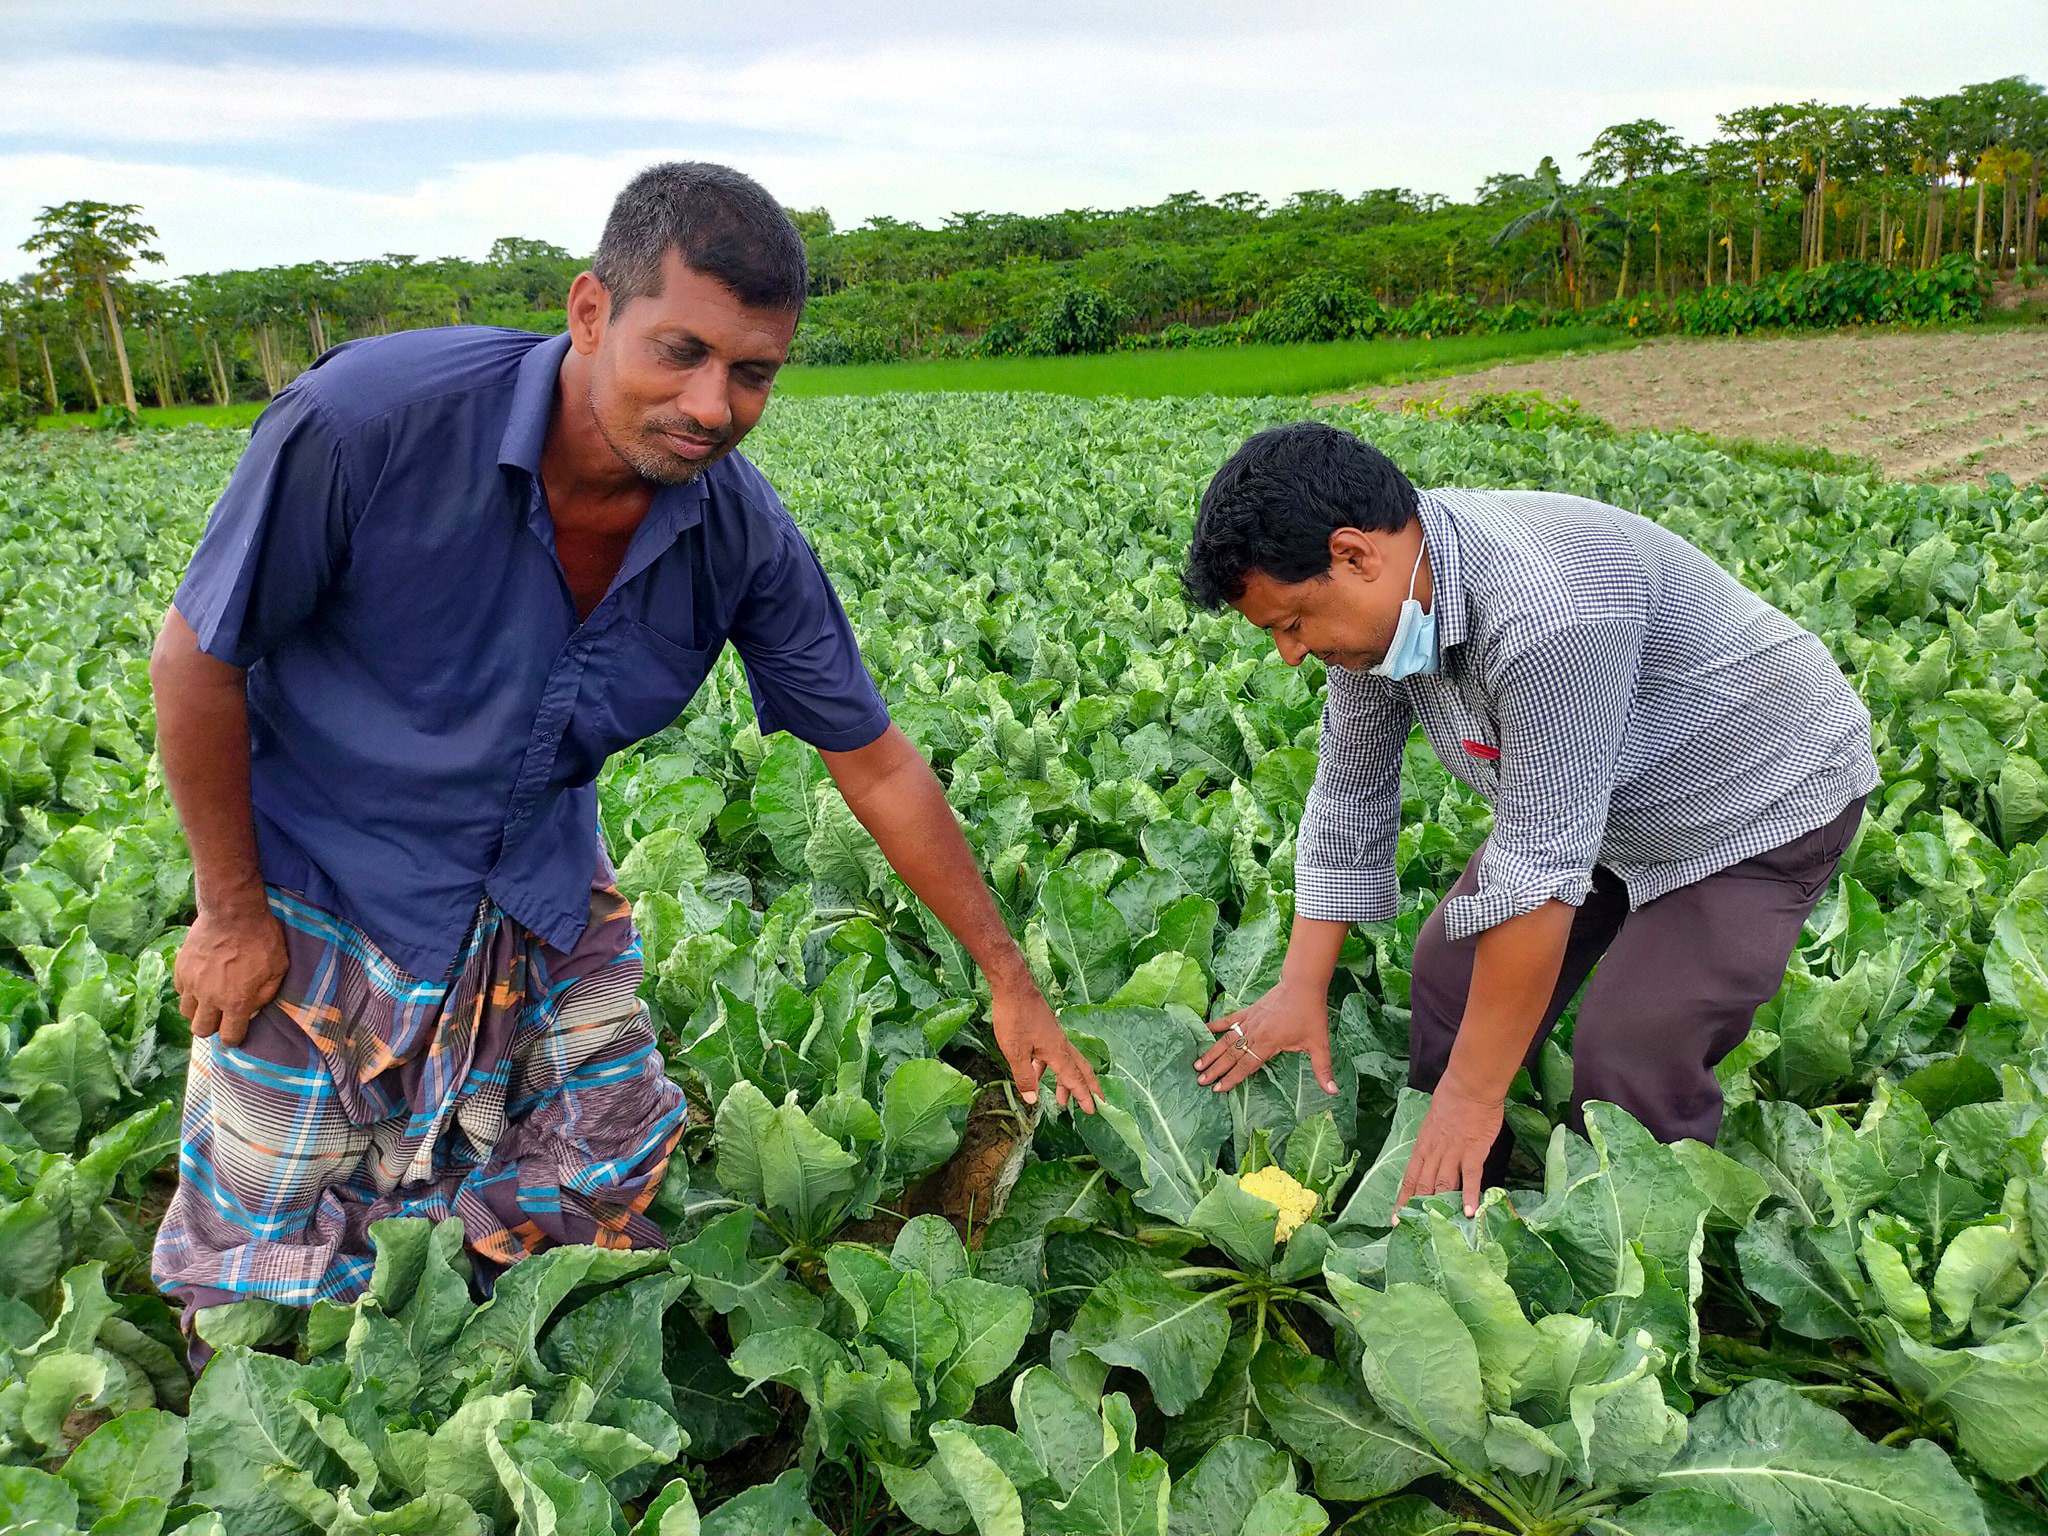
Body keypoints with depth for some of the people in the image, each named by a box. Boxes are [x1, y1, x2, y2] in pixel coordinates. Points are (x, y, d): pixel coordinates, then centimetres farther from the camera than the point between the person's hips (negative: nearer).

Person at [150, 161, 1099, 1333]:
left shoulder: (743, 533, -17)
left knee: (610, 1202, 9)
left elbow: (875, 761, -7)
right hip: (321, 892, -3)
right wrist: (232, 914, -8)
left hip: (545, 888, 3)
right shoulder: (370, 421, -30)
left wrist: (1010, 977, -2)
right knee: (274, 1264, 7)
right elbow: (201, 655, -16)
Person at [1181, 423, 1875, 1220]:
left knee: (1632, 1065, -18)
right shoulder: (1380, 591, -14)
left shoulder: (1546, 611, -40)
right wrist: (1302, 988, -2)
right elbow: (1348, 794, -3)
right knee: (1451, 973, 5)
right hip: (1593, 798, 8)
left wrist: (1474, 1093, -29)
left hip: (1762, 799, -8)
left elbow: (1538, 868, -37)